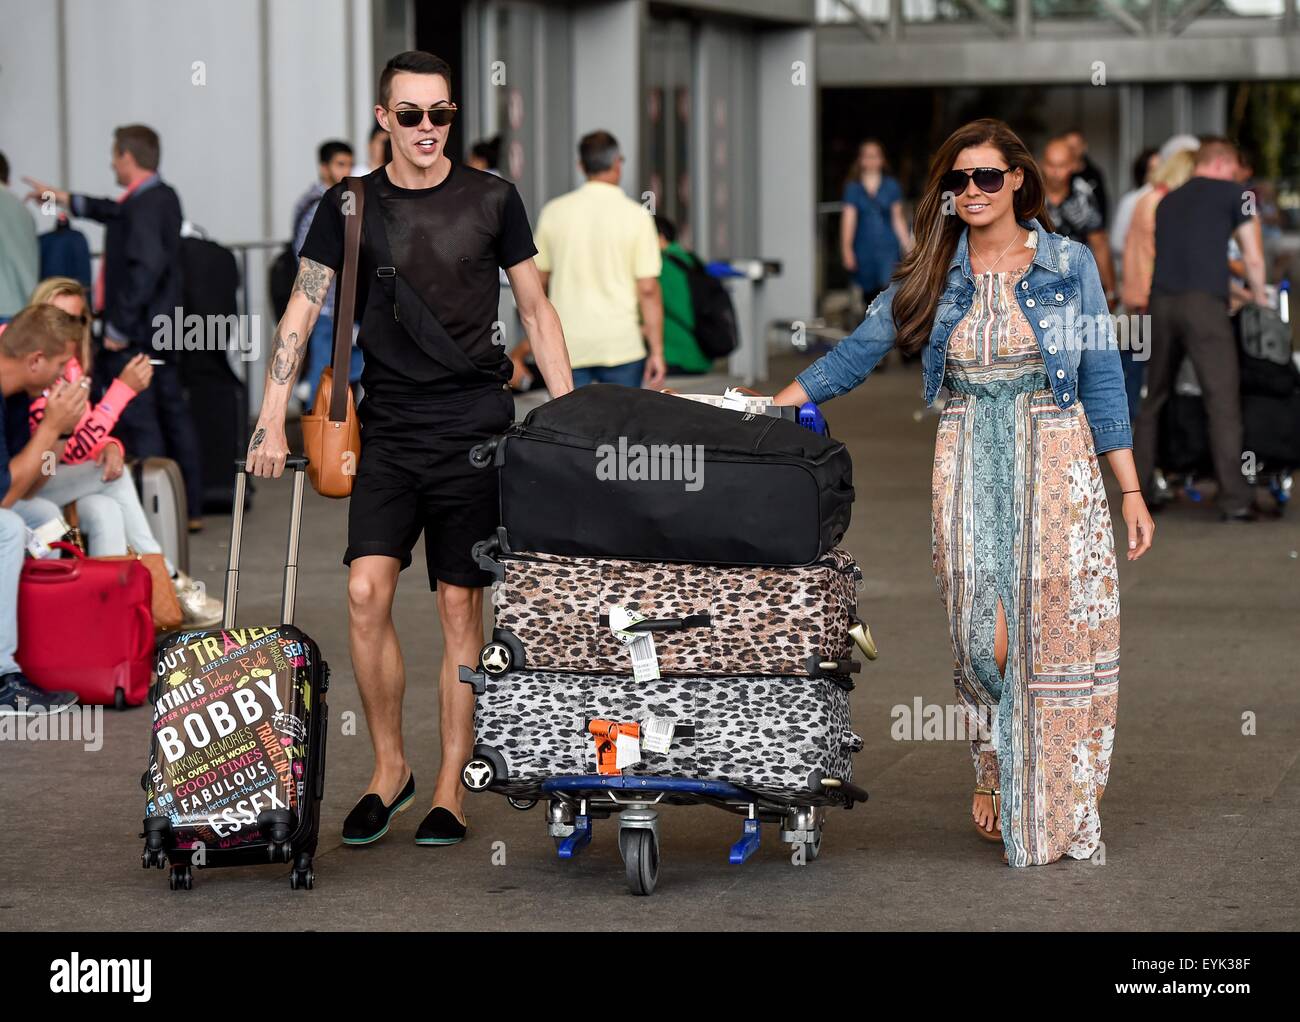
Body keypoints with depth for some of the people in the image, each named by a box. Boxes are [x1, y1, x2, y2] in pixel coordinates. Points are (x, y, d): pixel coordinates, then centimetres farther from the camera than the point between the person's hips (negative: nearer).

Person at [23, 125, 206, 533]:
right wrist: (63, 198, 38)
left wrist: (119, 328, -23)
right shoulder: (162, 197, 11)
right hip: (163, 329, 10)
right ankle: (190, 508, 19)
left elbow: (147, 266, -28)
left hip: (134, 334, -10)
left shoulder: (142, 205, -19)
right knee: (173, 413, 13)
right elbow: (115, 213, 29)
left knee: (139, 425, -6)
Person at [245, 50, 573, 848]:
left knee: (461, 606, 1)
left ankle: (452, 785, 11)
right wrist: (272, 419, -4)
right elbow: (302, 311, 4)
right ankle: (390, 767, 8)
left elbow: (537, 310, 9)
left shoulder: (493, 200, 3)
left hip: (475, 425, -1)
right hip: (389, 425, 1)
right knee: (367, 593, -10)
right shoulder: (350, 206, 5)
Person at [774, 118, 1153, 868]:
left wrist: (1131, 490, 0)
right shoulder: (932, 276, 8)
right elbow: (859, 353, 9)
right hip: (968, 468, 2)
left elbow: (1102, 380, 4)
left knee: (1059, 632, -5)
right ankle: (996, 770, 17)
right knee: (983, 635, -4)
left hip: (1057, 465, -1)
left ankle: (1061, 811, 6)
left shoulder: (1071, 265, 3)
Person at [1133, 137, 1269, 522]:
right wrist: (1260, 300, 26)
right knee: (1223, 403, -4)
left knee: (1154, 400, 14)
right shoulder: (1233, 193, 8)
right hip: (1204, 303, -5)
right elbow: (1254, 259, 9)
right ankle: (1235, 500, -8)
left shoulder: (1168, 201, 25)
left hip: (1161, 302, 5)